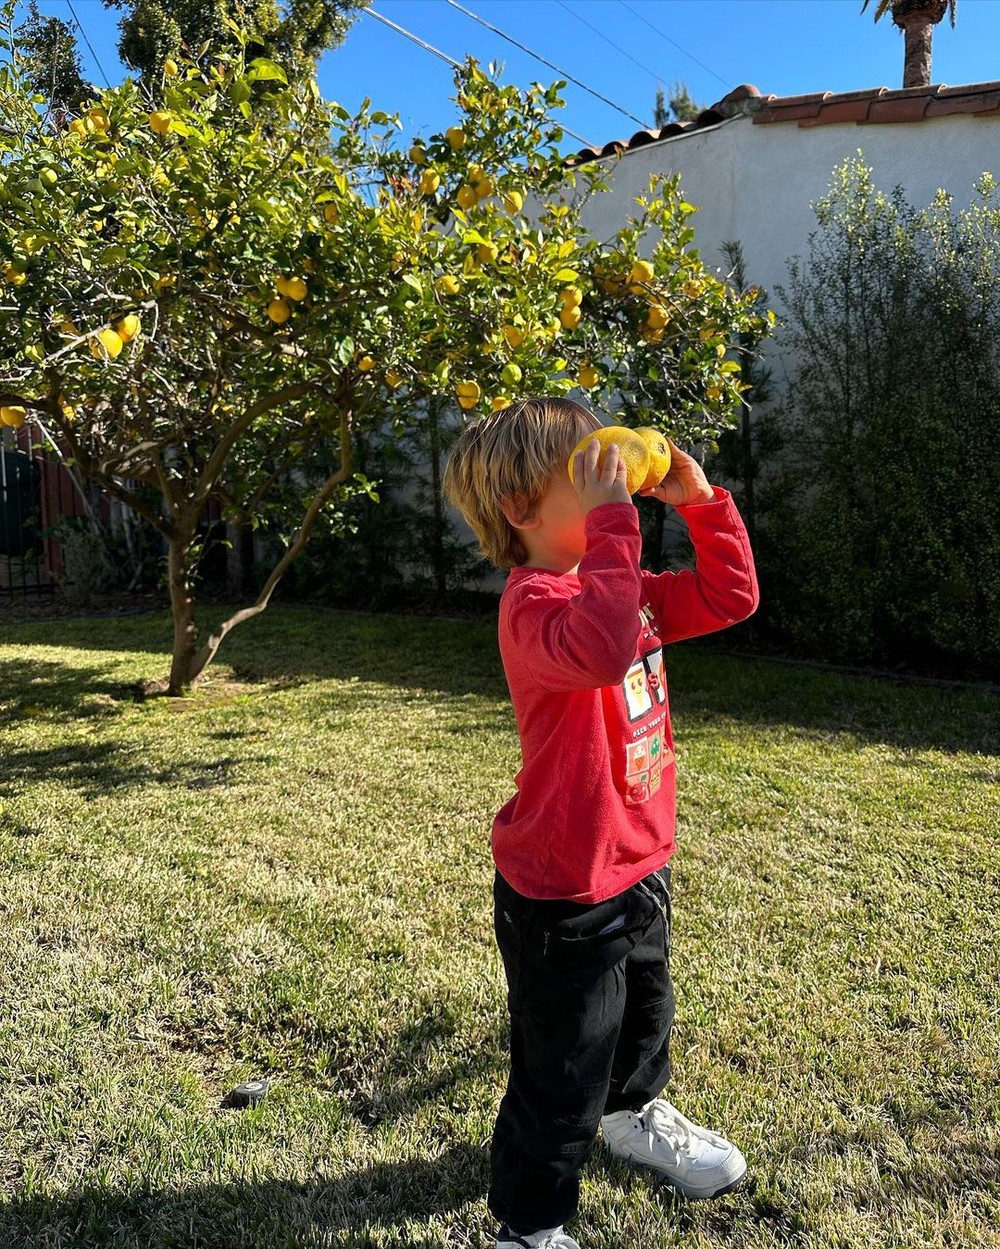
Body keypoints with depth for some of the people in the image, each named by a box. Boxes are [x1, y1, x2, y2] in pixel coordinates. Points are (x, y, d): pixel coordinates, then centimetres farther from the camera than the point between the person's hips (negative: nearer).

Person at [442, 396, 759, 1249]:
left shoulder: (621, 588, 4)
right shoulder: (534, 601, -25)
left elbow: (730, 597, 7)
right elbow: (598, 650, -47)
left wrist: (700, 500, -3)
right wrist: (613, 524, -40)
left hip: (640, 864, 9)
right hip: (565, 896, -9)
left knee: (644, 1017, 33)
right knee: (561, 1078, 9)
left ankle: (633, 1115, 63)